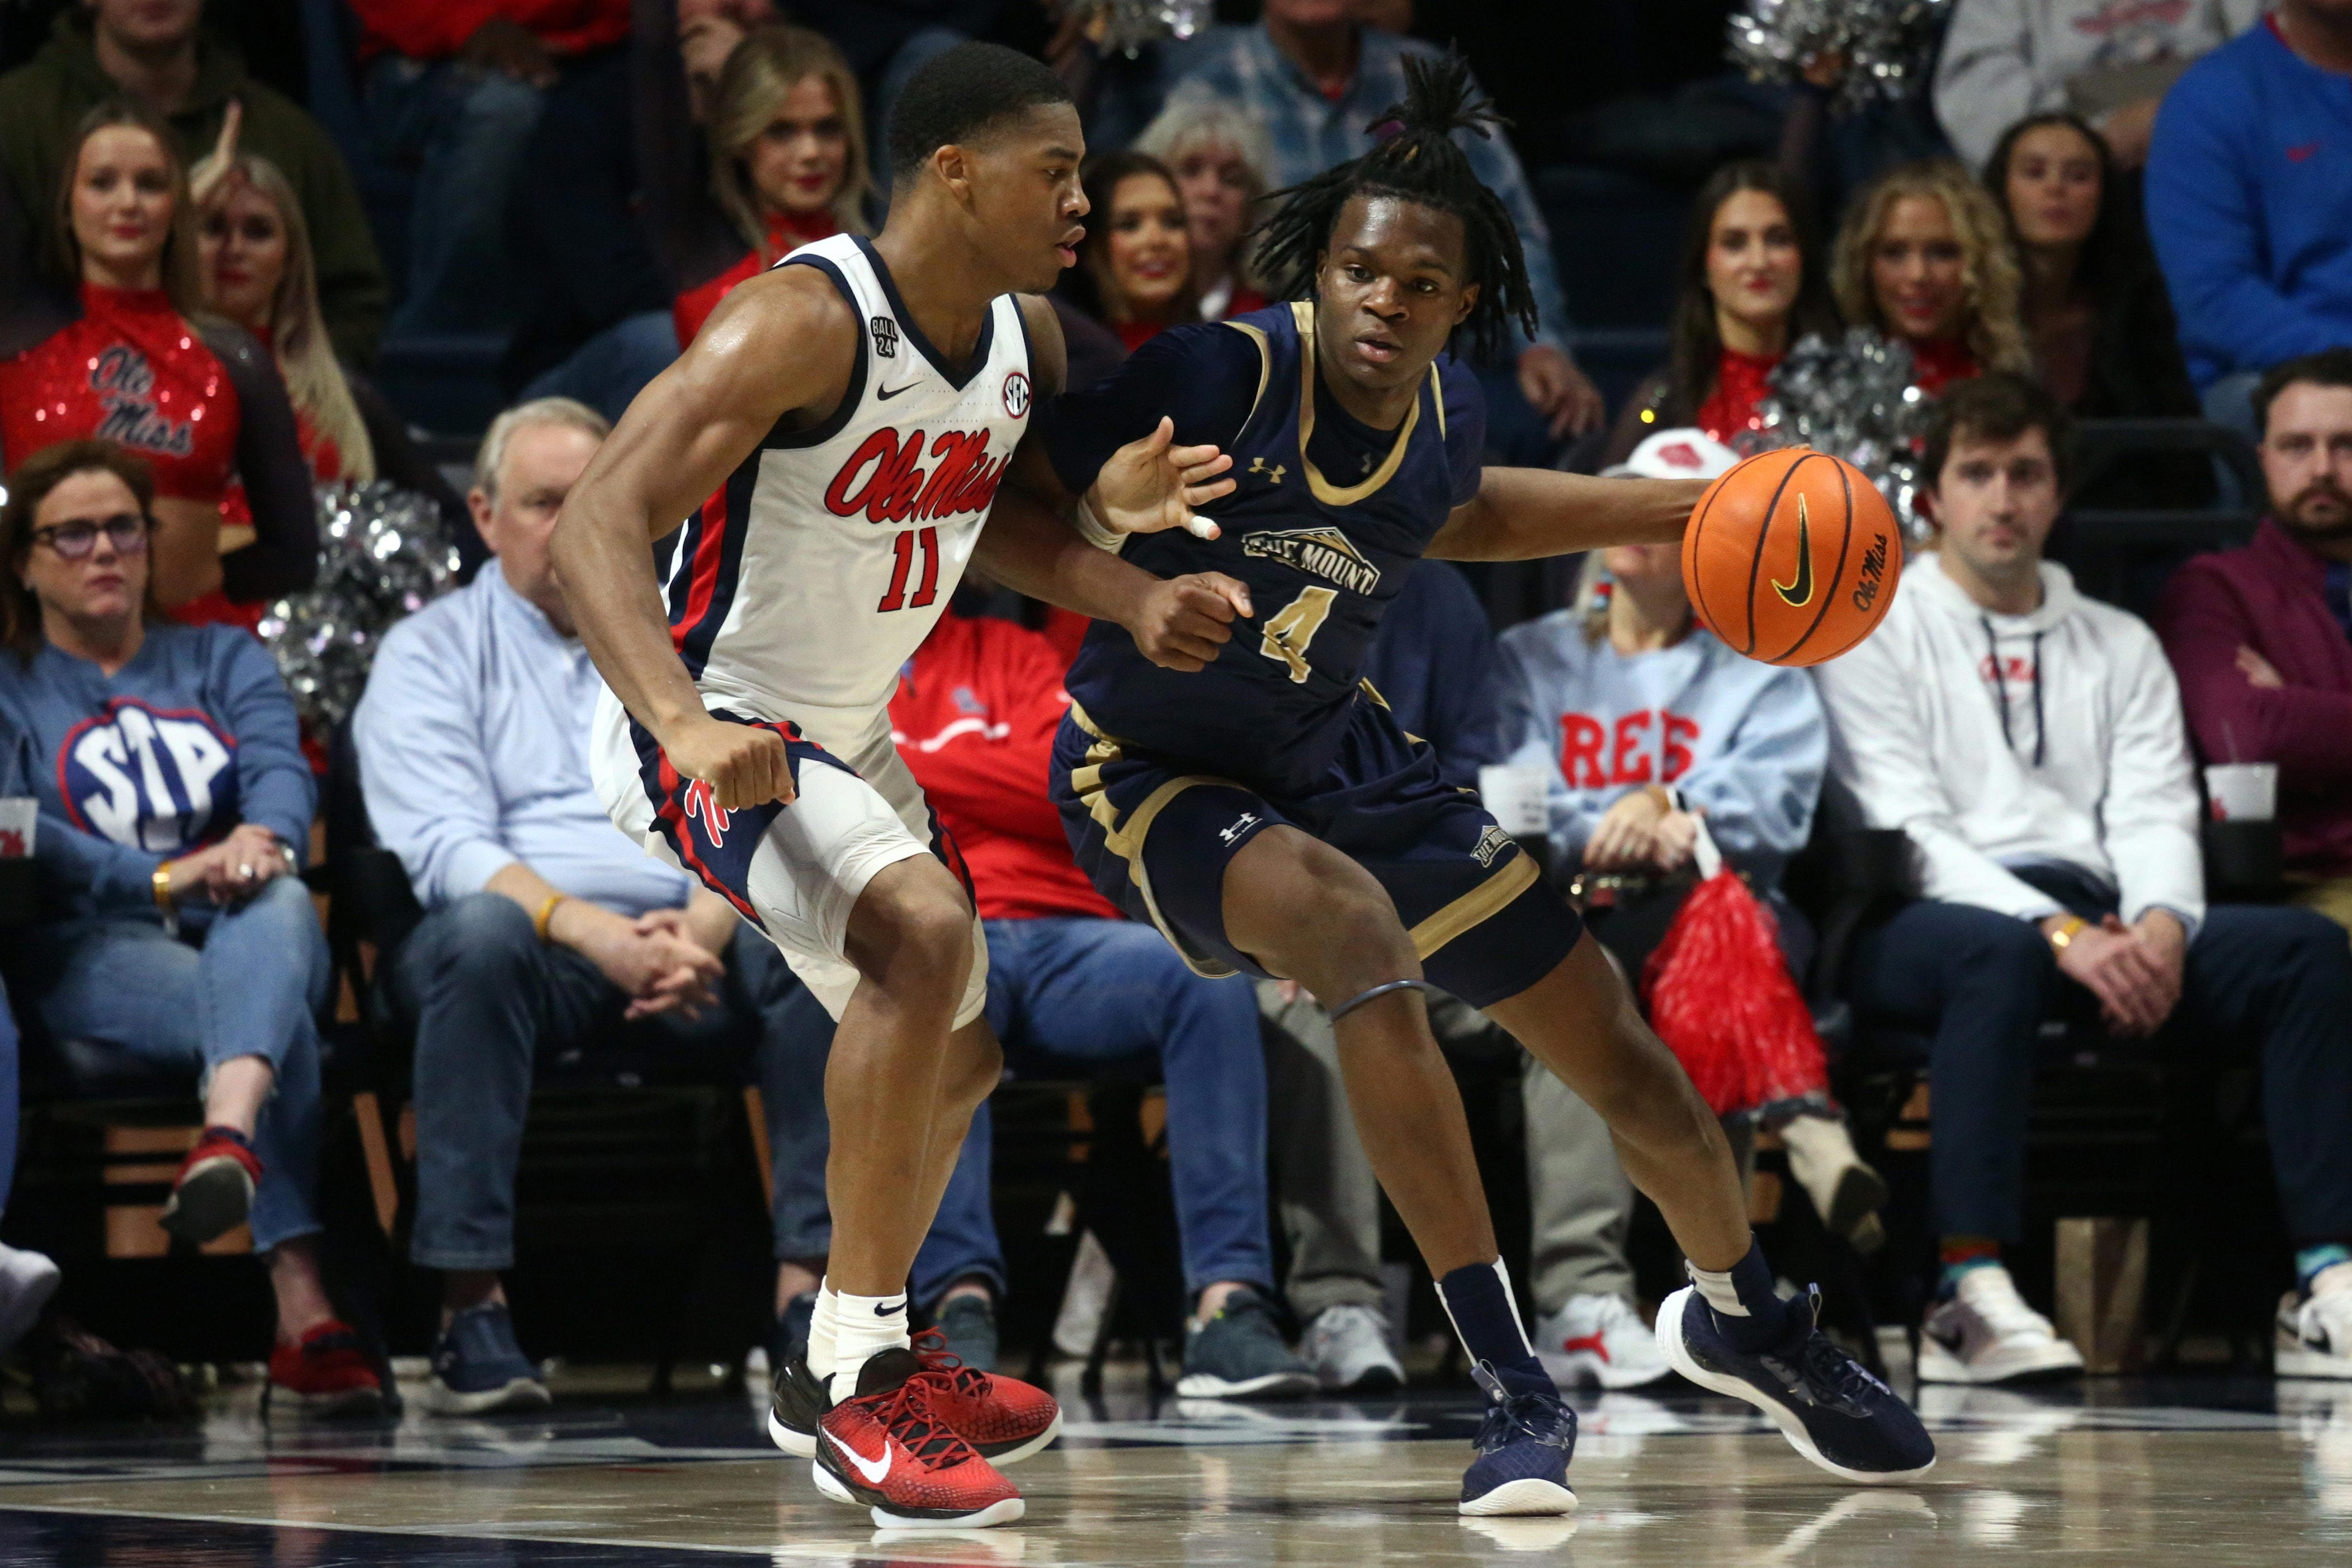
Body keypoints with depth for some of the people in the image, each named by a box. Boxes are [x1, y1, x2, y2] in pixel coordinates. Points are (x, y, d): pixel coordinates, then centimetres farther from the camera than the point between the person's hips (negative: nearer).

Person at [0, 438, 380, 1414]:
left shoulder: (224, 661, 24)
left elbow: (281, 767, 3)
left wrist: (261, 839, -23)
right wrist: (167, 880, -19)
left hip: (248, 937, 2)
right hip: (90, 950, -2)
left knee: (281, 902, -38)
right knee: (282, 1026, -35)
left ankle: (229, 1136, -67)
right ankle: (302, 1313, -51)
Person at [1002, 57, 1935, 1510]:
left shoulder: (1447, 411, -8)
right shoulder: (1228, 375, -27)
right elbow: (1008, 515, -23)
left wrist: (1685, 508, 14)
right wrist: (1131, 593, -42)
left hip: (1341, 752, 6)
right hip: (1159, 776, -6)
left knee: (1622, 1056, 8)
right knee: (1354, 919, -38)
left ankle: (1746, 1322, 41)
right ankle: (1514, 1388, -30)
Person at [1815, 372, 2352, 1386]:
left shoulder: (2119, 647, 25)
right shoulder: (1872, 632, 9)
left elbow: (2155, 811, 11)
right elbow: (1906, 829, -4)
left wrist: (2159, 923, -13)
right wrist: (2057, 932, -18)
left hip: (2104, 928, 5)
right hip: (1934, 919, -5)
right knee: (2000, 953, -41)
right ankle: (1973, 1293, -50)